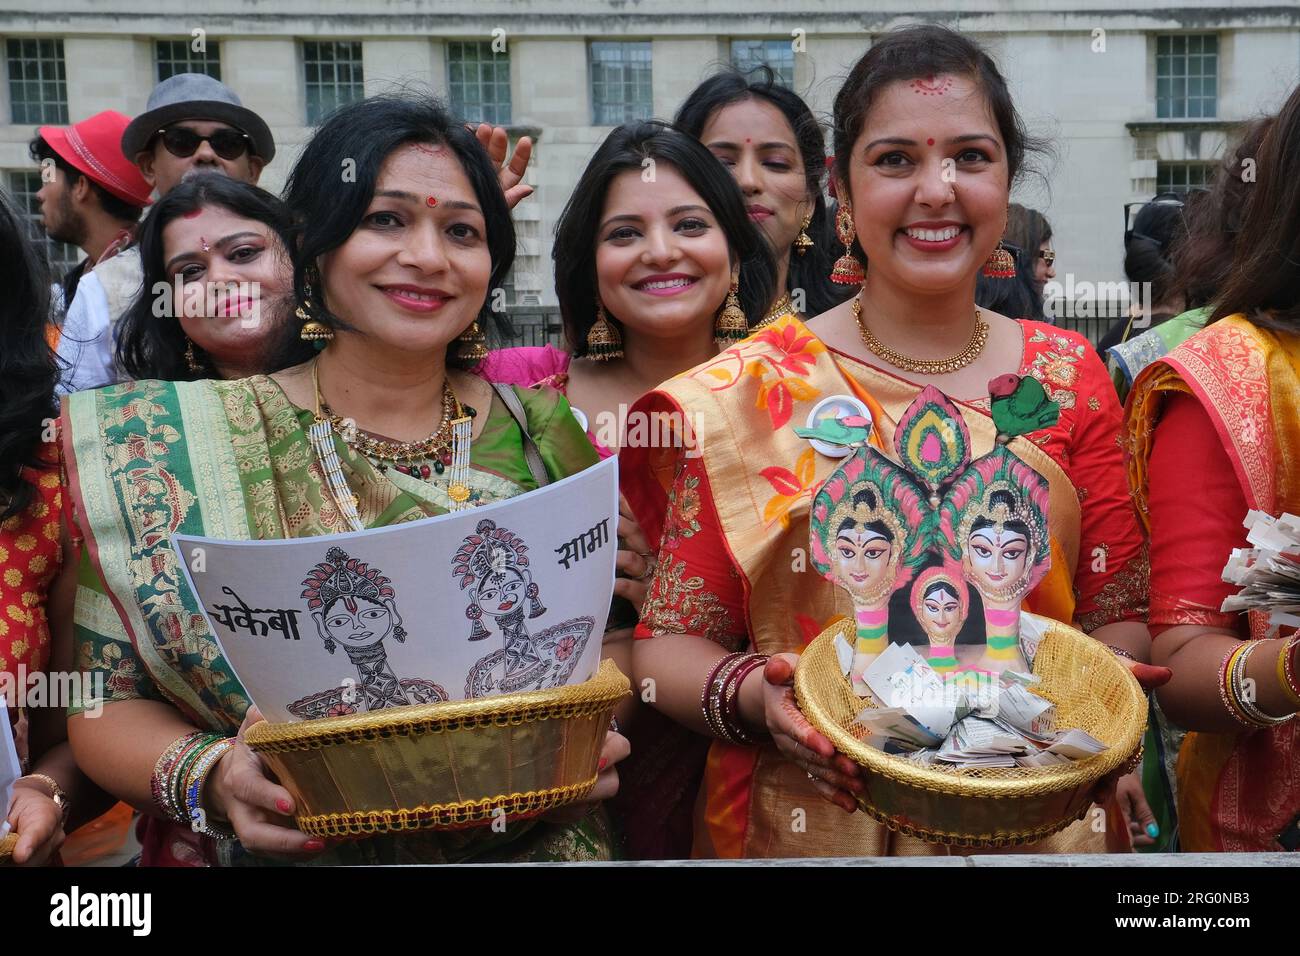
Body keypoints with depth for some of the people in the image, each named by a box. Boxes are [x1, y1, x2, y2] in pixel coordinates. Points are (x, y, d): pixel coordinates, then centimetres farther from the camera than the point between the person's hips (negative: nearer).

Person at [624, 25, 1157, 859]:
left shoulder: (1069, 375, -1)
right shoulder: (746, 392, -8)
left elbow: (1120, 617, 3)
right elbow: (668, 641, -6)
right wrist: (751, 696, -25)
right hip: (809, 823, -2)